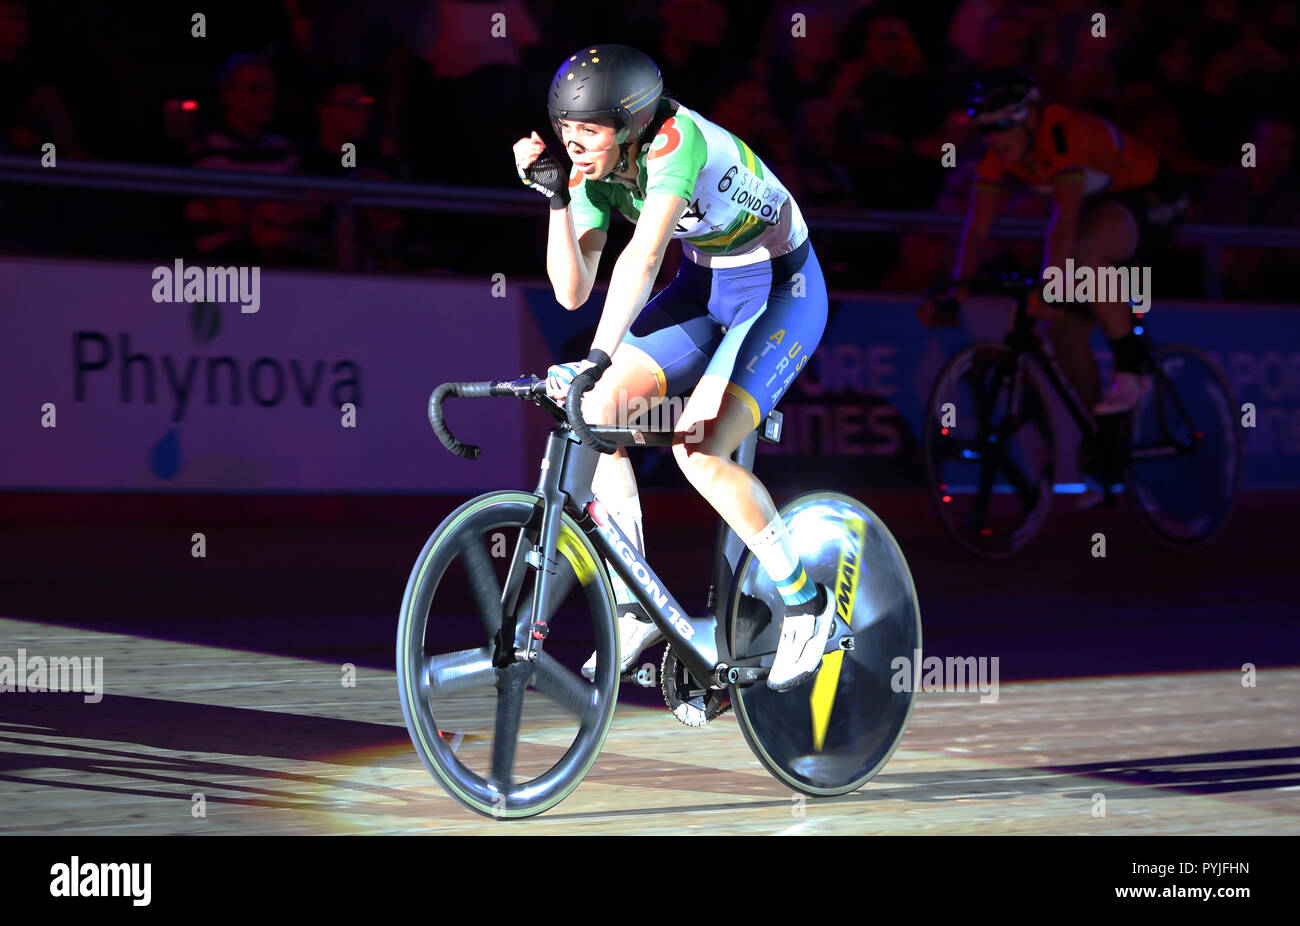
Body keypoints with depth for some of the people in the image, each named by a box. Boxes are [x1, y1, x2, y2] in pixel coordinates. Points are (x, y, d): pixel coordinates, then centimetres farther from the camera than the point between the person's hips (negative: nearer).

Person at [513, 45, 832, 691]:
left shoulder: (676, 141, -30)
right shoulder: (594, 170, -7)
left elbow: (644, 256, -42)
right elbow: (573, 291, -11)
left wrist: (597, 359, -51)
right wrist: (556, 199, -22)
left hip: (780, 293, -8)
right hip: (705, 290, 8)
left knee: (699, 449, -24)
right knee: (594, 412, -10)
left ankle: (806, 604, -5)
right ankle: (636, 613, -1)